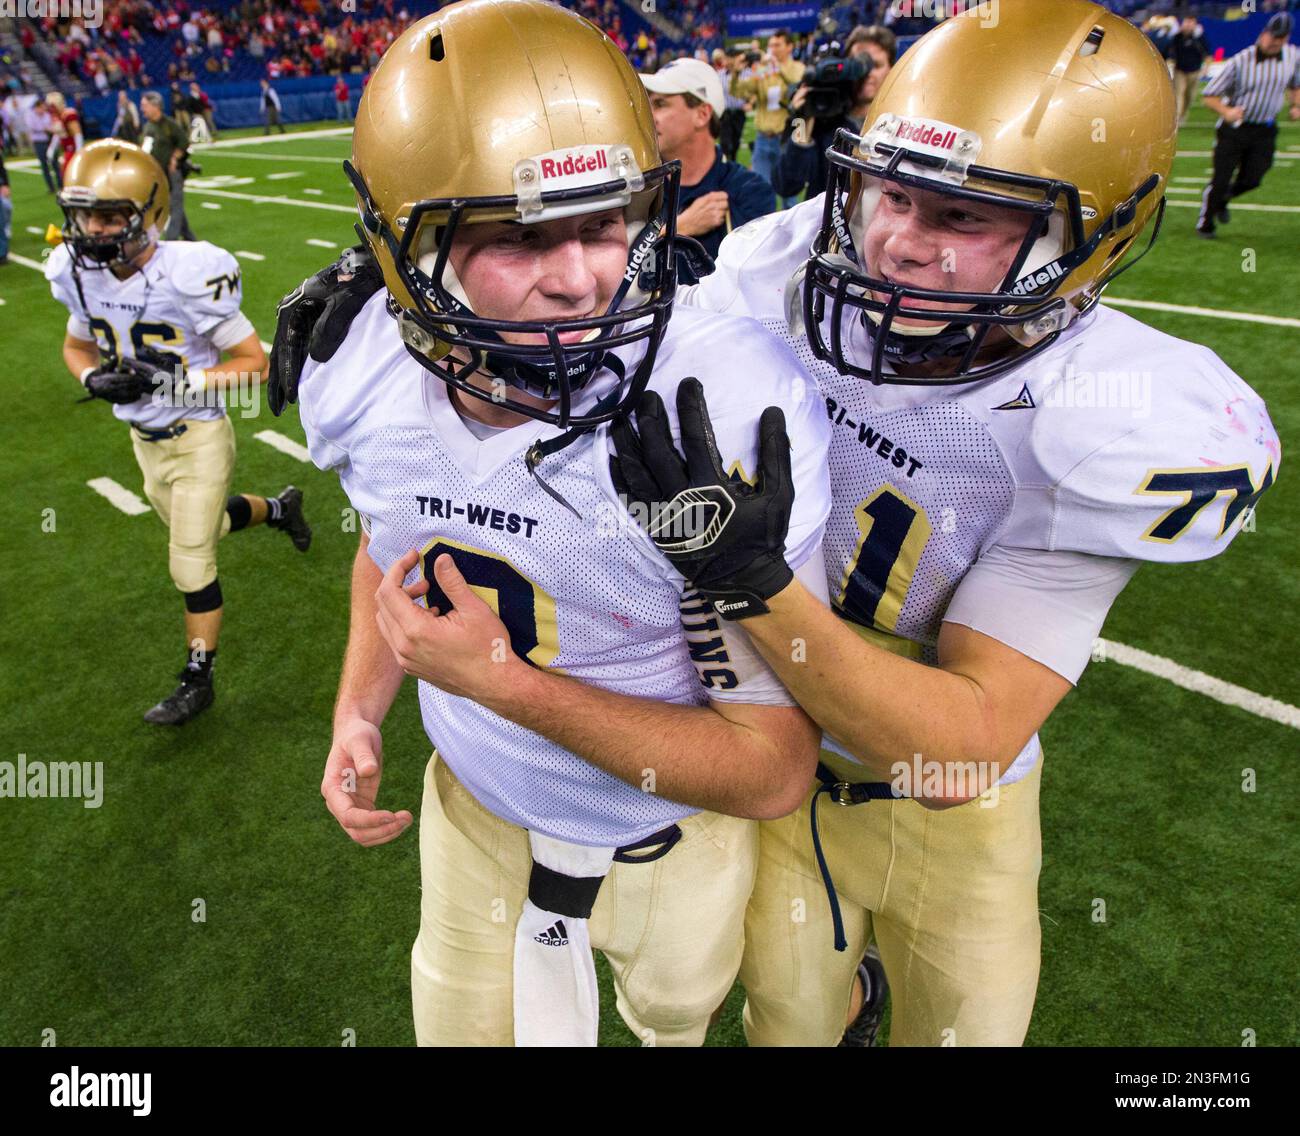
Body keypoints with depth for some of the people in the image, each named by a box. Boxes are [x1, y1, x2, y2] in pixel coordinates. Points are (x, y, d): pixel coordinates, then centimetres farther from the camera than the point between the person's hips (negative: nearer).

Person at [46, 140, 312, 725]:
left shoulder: (188, 277, -24)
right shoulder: (79, 274, -6)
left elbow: (255, 362, -19)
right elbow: (76, 346, 11)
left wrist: (173, 382, -28)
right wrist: (94, 378, -12)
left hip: (198, 438, -7)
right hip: (144, 438, 7)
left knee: (190, 562, 0)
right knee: (198, 528, 25)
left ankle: (197, 680, 19)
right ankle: (279, 508, 53)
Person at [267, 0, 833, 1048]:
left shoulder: (725, 411, -36)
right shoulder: (366, 375, -19)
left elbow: (772, 771, -29)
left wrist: (504, 682, -33)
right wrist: (359, 713, -7)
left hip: (671, 833, -2)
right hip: (476, 806, 3)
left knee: (677, 1007, 33)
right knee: (462, 1025, 30)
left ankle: (674, 1032, 70)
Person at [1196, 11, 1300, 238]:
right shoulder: (1240, 61, -12)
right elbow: (1209, 95, -11)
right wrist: (1226, 112, -29)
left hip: (1266, 132, 4)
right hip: (1234, 128, -4)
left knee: (1251, 180, 1)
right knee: (1221, 180, -4)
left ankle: (1222, 201, 32)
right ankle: (1205, 223, 14)